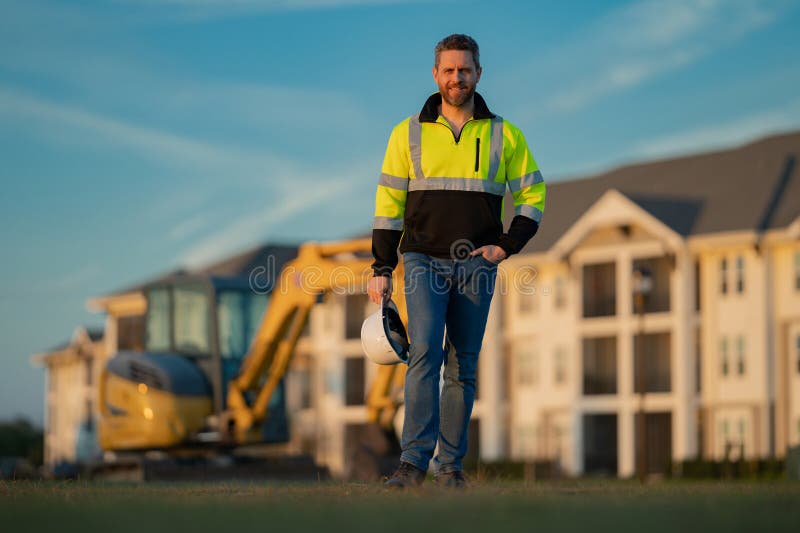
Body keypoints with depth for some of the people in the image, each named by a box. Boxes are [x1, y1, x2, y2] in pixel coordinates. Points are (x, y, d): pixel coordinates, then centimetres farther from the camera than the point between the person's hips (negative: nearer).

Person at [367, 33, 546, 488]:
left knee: (463, 366, 4)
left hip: (476, 265, 1)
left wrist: (506, 245, -2)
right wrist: (381, 270, 2)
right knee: (425, 352, -17)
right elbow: (389, 204, 7)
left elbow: (533, 195, 12)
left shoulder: (505, 136, 7)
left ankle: (451, 464, 11)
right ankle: (414, 462, -22)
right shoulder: (408, 134, 6)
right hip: (423, 260, -1)